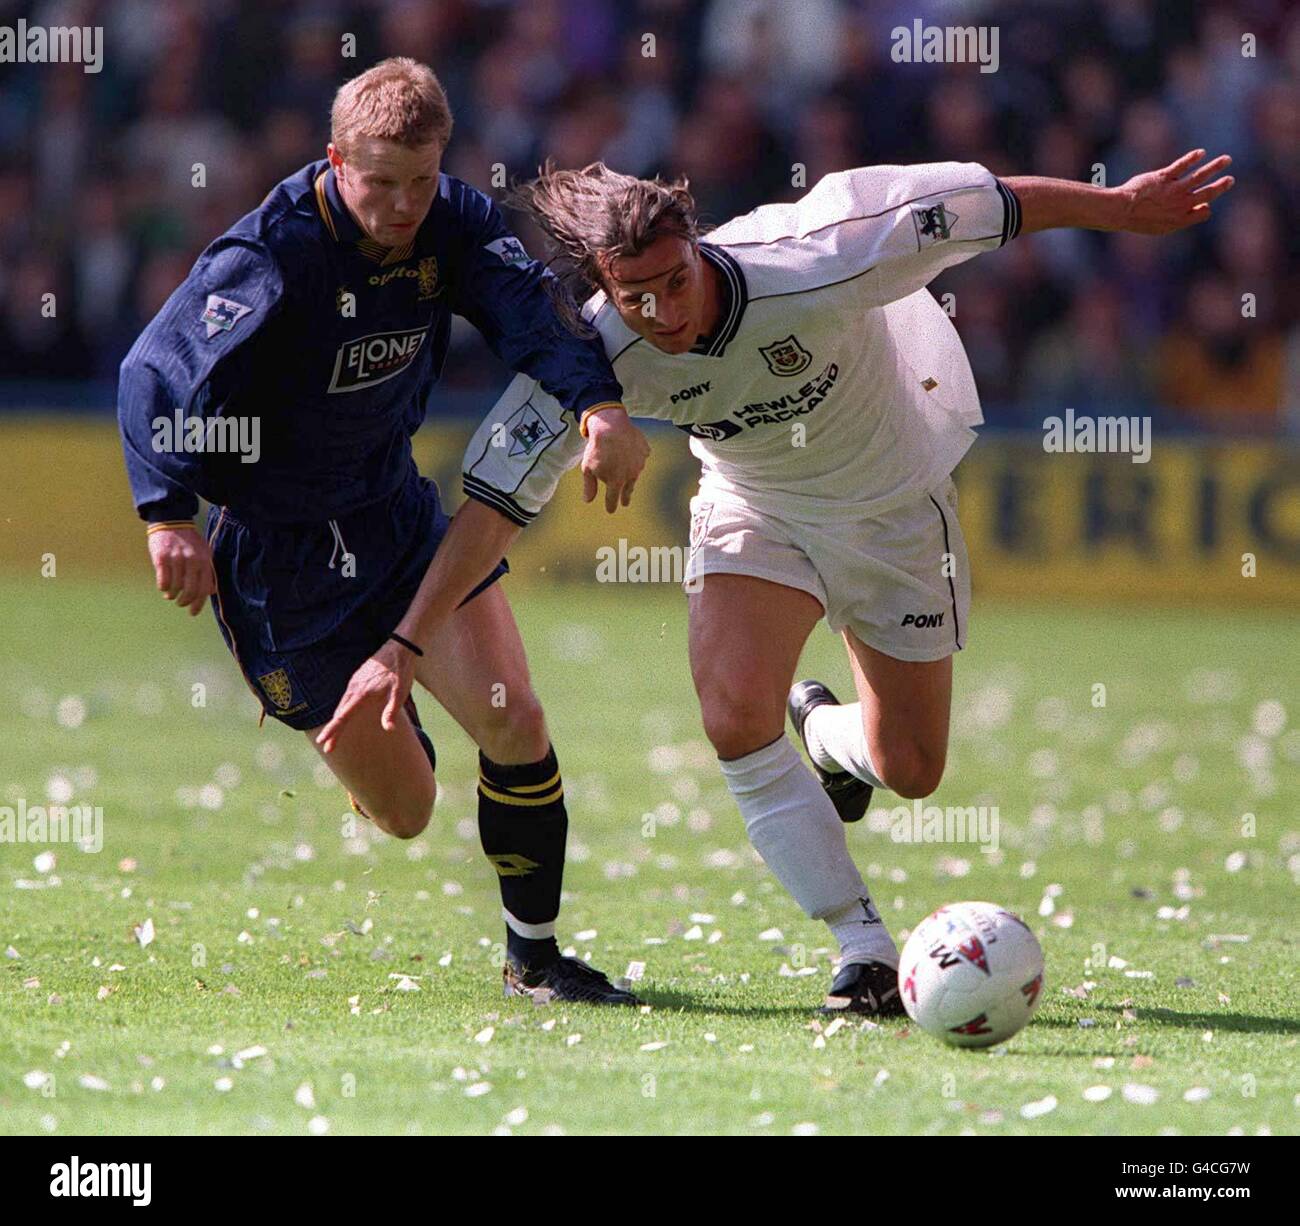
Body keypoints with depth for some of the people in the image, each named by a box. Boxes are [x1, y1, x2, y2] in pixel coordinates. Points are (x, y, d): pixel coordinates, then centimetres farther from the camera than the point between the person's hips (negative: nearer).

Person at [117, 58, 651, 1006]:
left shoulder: (451, 221, -8)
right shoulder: (272, 254, -22)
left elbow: (530, 309, -23)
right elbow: (156, 374, -24)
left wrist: (602, 405, -42)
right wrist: (170, 517, -33)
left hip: (399, 515, 4)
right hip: (278, 555, -4)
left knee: (510, 715, -14)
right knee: (402, 812, 1)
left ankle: (533, 956, 4)